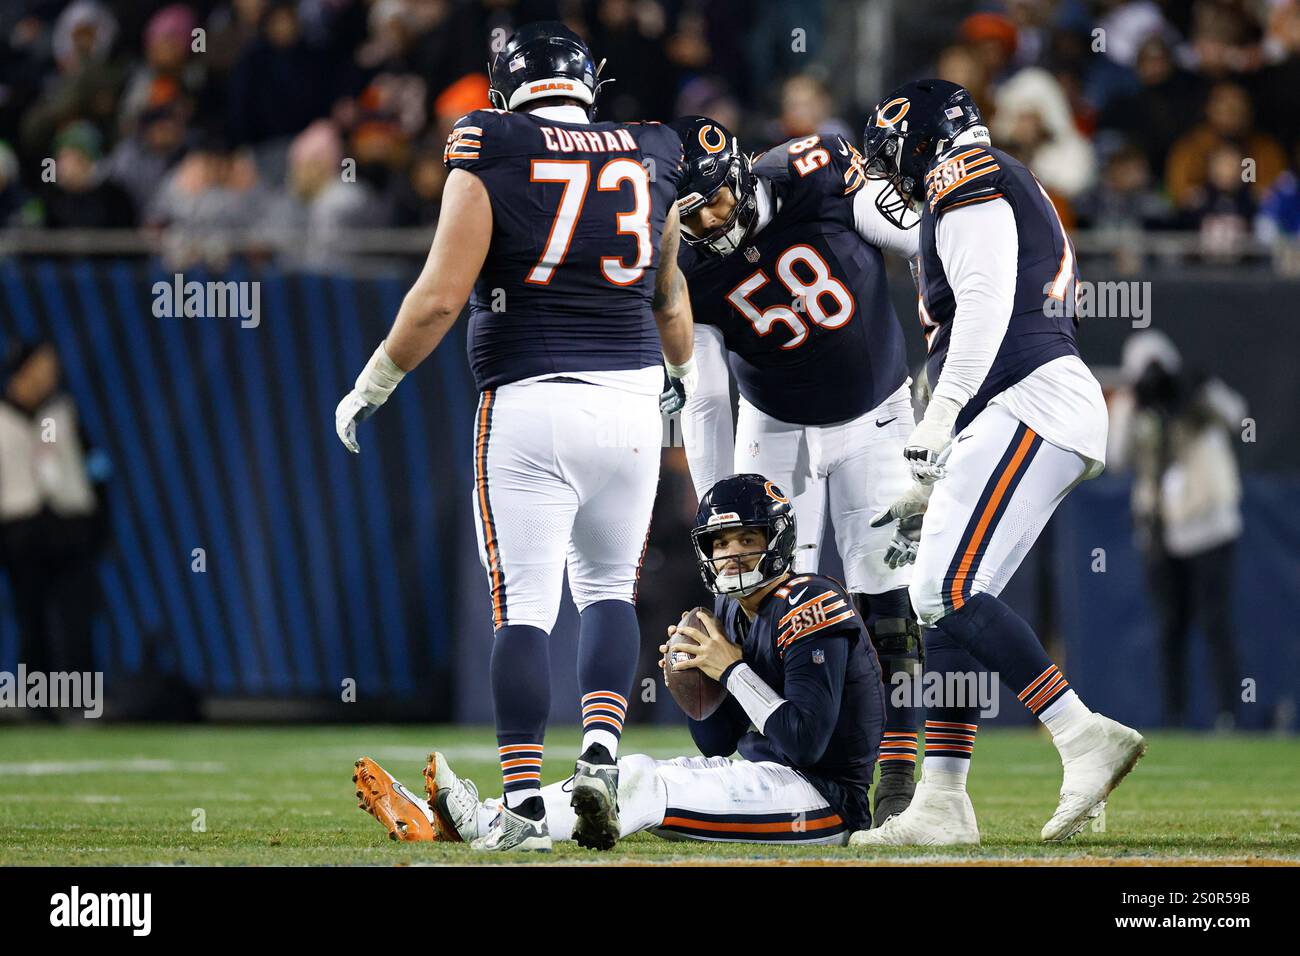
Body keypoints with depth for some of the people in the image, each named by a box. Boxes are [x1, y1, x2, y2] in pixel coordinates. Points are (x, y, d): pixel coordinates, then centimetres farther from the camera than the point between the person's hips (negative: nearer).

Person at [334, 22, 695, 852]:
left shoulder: (492, 162, -3)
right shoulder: (648, 162, 10)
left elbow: (440, 297, -9)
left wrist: (371, 387, 4)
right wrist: (688, 378, 42)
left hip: (527, 404, -3)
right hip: (629, 401, 3)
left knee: (524, 606, 1)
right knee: (608, 589, 18)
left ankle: (524, 804, -4)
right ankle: (601, 752, -3)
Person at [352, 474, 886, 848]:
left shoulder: (810, 613, -15)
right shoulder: (732, 616, 14)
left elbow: (807, 743, -24)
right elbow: (719, 744, 15)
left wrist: (732, 670, -18)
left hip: (823, 796, -9)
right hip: (762, 773, 9)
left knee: (645, 787, -22)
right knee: (629, 774, -4)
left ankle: (483, 824, -27)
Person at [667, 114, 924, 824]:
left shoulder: (818, 174, -23)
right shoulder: (687, 276, -18)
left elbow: (925, 240, -12)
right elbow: (701, 406, -13)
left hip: (874, 421, -1)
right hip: (778, 431, 1)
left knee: (885, 594, -8)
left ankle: (899, 781, -4)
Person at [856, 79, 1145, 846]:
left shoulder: (968, 179, -2)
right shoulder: (1016, 196, 29)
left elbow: (987, 302, -17)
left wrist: (941, 415, -21)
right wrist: (938, 483, 29)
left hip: (1031, 407, -10)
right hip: (1023, 417, 10)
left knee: (951, 594, -18)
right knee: (948, 606, 7)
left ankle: (1085, 735, -22)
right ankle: (942, 803, 4)